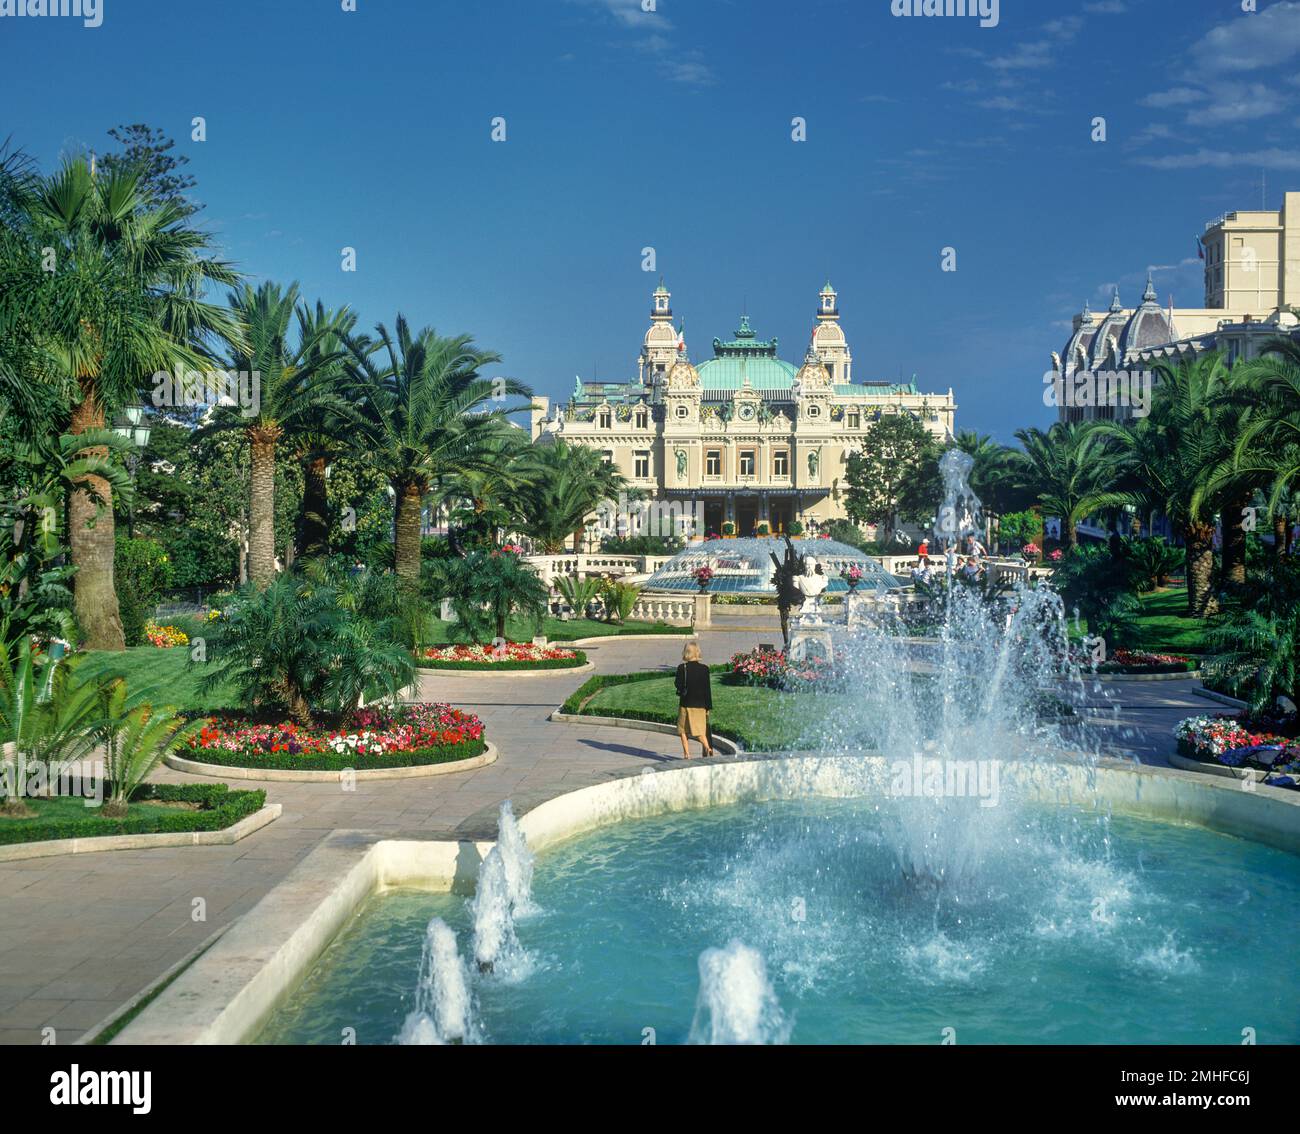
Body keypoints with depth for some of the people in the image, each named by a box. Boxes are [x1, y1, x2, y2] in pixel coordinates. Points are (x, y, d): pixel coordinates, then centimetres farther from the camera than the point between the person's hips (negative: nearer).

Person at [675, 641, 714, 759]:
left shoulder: (682, 668, -9)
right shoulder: (704, 668, -3)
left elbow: (679, 686, -6)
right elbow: (708, 688, -1)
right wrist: (708, 705, 5)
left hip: (685, 703, -2)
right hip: (700, 704, 2)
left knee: (683, 730, 12)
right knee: (700, 731, 6)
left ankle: (686, 754, 6)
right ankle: (708, 747, -18)